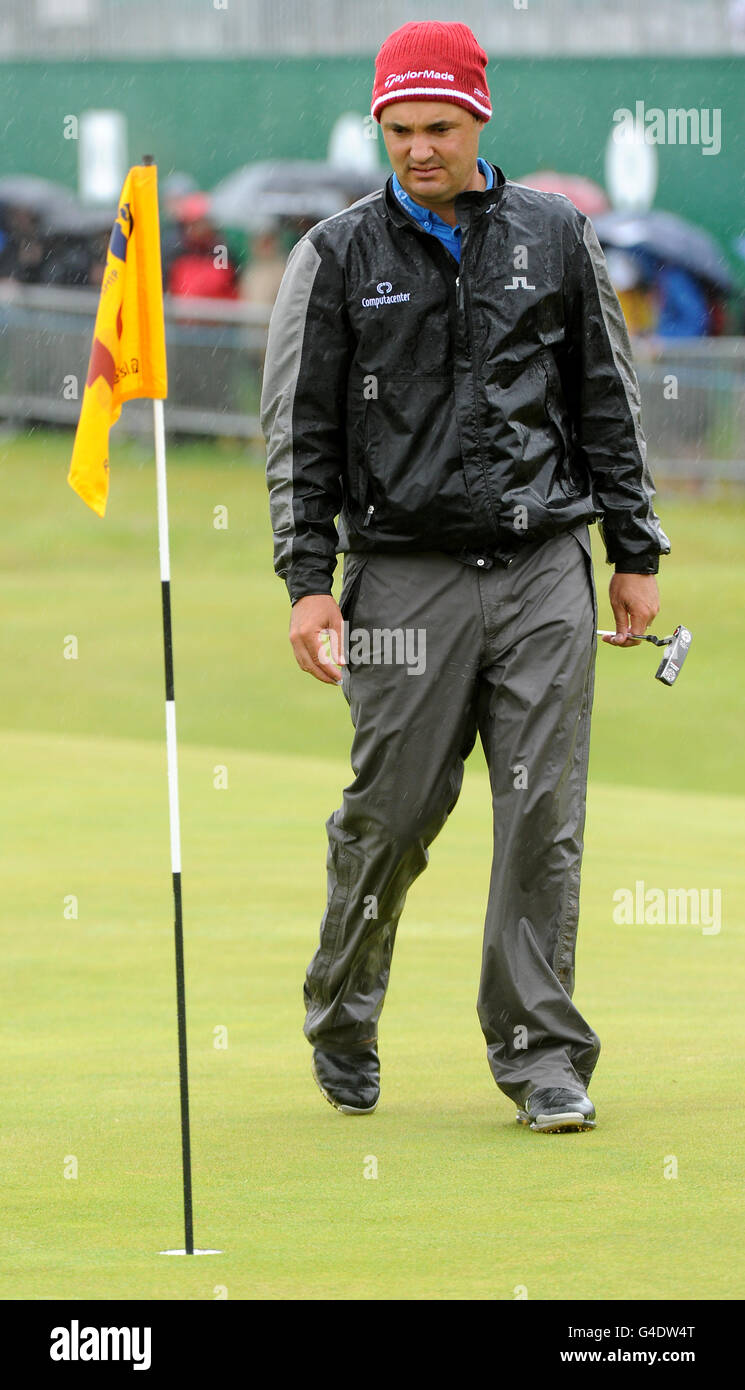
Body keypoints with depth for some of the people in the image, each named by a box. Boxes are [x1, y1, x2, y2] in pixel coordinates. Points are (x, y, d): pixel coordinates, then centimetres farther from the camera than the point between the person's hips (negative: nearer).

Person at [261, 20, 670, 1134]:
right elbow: (299, 428, 3)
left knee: (544, 814, -4)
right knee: (391, 816, 0)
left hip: (545, 570, 1)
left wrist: (635, 553, 10)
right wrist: (309, 582, -5)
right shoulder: (339, 256, 3)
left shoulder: (555, 238, 9)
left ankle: (539, 1053, 1)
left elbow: (609, 403, 14)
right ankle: (341, 1023, 21)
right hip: (406, 574, -1)